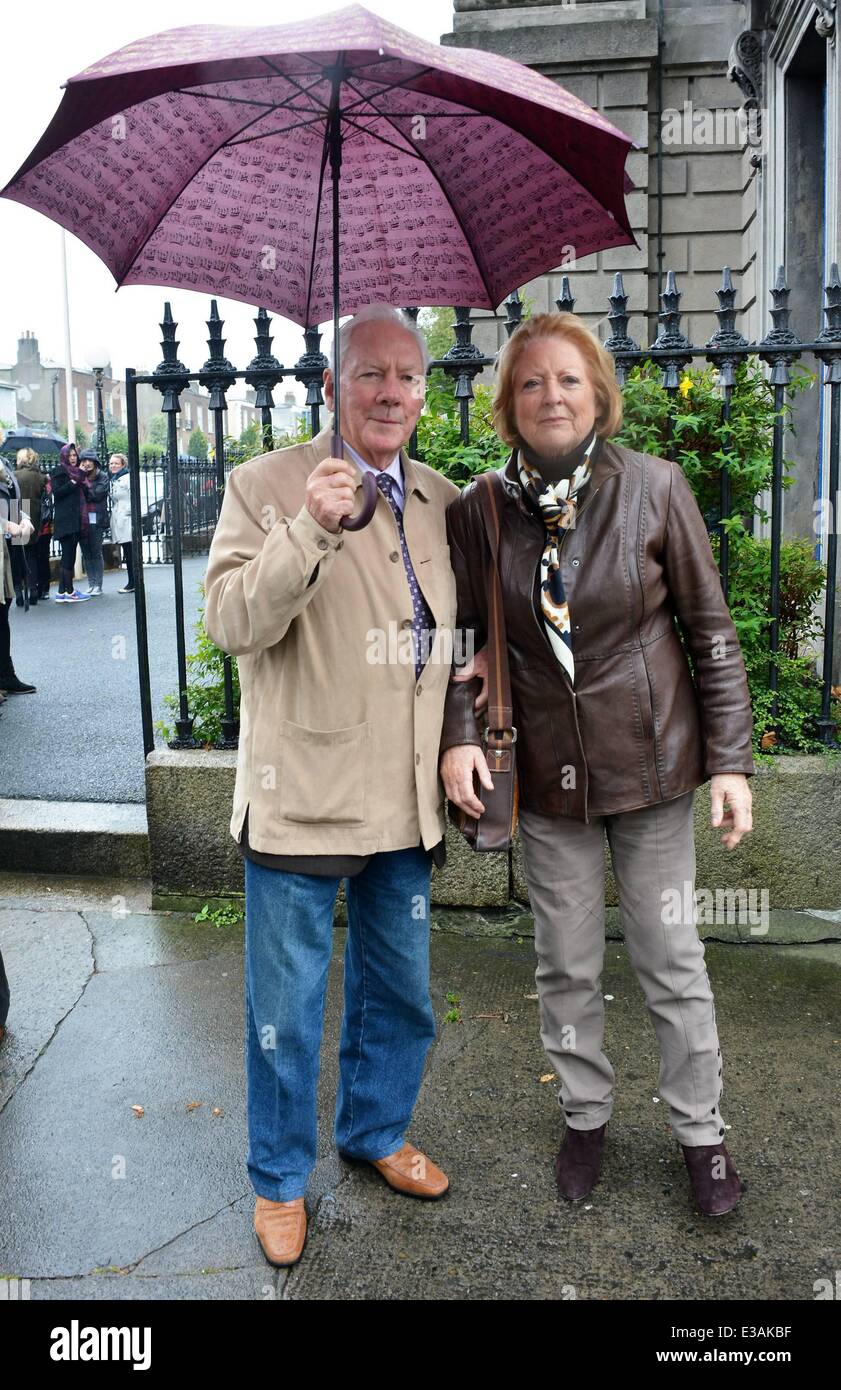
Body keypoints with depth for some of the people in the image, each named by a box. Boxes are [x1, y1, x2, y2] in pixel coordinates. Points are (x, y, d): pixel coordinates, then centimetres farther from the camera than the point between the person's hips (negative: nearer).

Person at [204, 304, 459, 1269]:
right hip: (300, 797, -5)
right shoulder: (265, 486, -7)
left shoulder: (443, 501, 9)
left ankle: (375, 1132, 44)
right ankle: (279, 1179, 31)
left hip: (407, 801, 5)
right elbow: (231, 622, -18)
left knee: (400, 996, 20)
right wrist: (310, 531, -31)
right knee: (287, 1009, 9)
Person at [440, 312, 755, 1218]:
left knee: (673, 963, 10)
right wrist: (457, 735, -11)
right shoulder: (478, 510, -4)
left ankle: (700, 1131, 31)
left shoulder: (653, 488, -8)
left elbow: (710, 629, -3)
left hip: (652, 763, -1)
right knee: (566, 967, 14)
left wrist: (729, 759, -5)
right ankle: (586, 1116, 37)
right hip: (547, 774, 2)